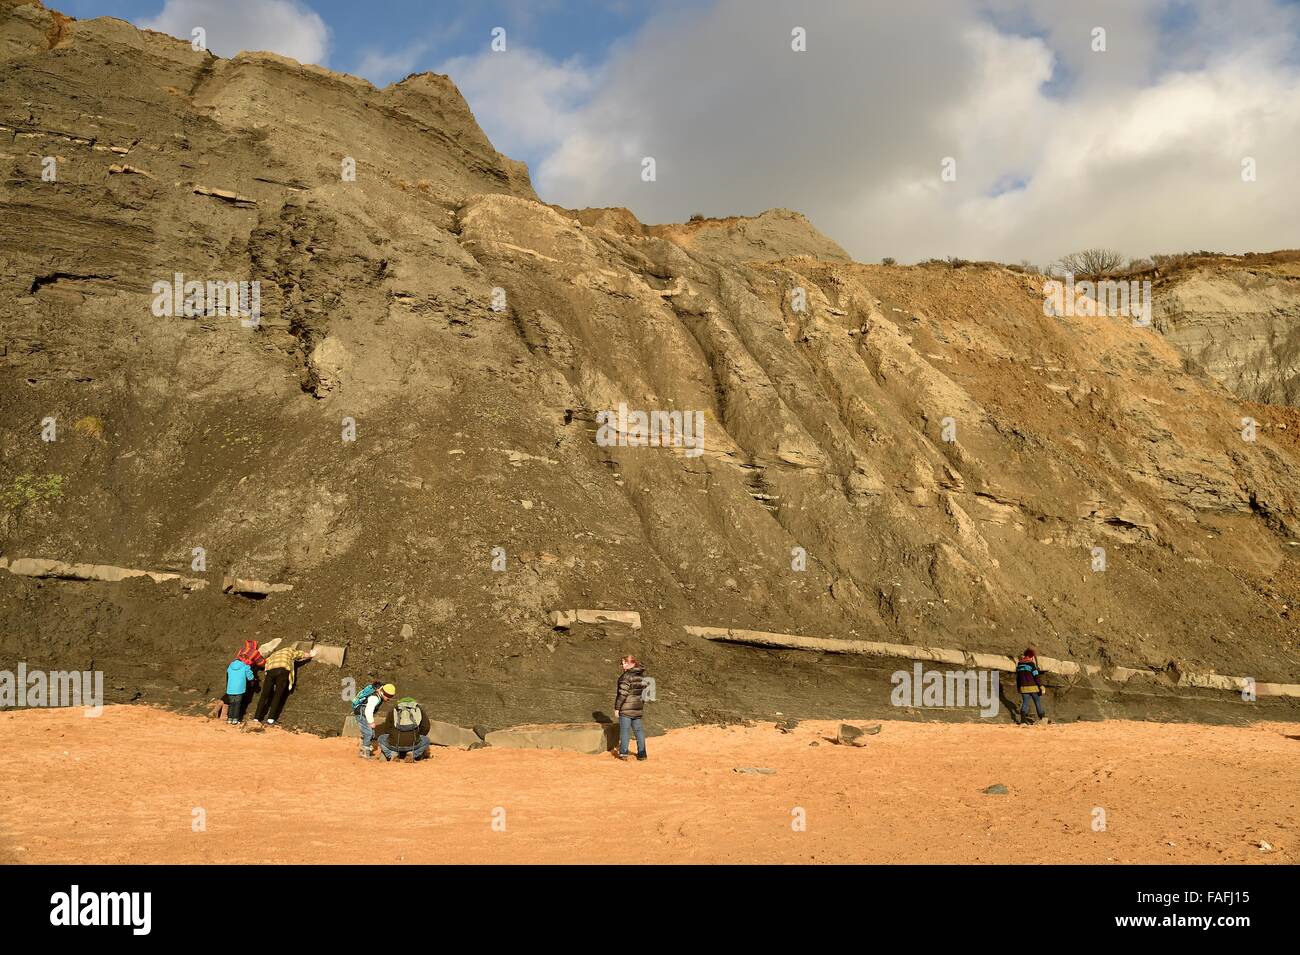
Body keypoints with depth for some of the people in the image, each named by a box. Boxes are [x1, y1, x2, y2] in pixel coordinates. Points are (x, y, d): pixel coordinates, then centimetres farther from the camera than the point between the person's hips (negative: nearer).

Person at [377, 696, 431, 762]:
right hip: (412, 745, -1)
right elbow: (425, 728, 19)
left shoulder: (393, 710, 20)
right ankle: (412, 754, 5)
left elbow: (387, 730, 26)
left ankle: (392, 754, 7)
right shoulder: (419, 710, 18)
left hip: (394, 745, 1)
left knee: (381, 738, 32)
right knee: (426, 740, 31)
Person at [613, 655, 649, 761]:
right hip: (638, 708, 7)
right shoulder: (642, 675, 8)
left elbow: (622, 693, -18)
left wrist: (617, 707, -12)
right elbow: (644, 691, 14)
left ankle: (623, 753, 6)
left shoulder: (627, 676, -16)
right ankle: (642, 753, 14)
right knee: (638, 729, 12)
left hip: (626, 707, -7)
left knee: (624, 730, 3)